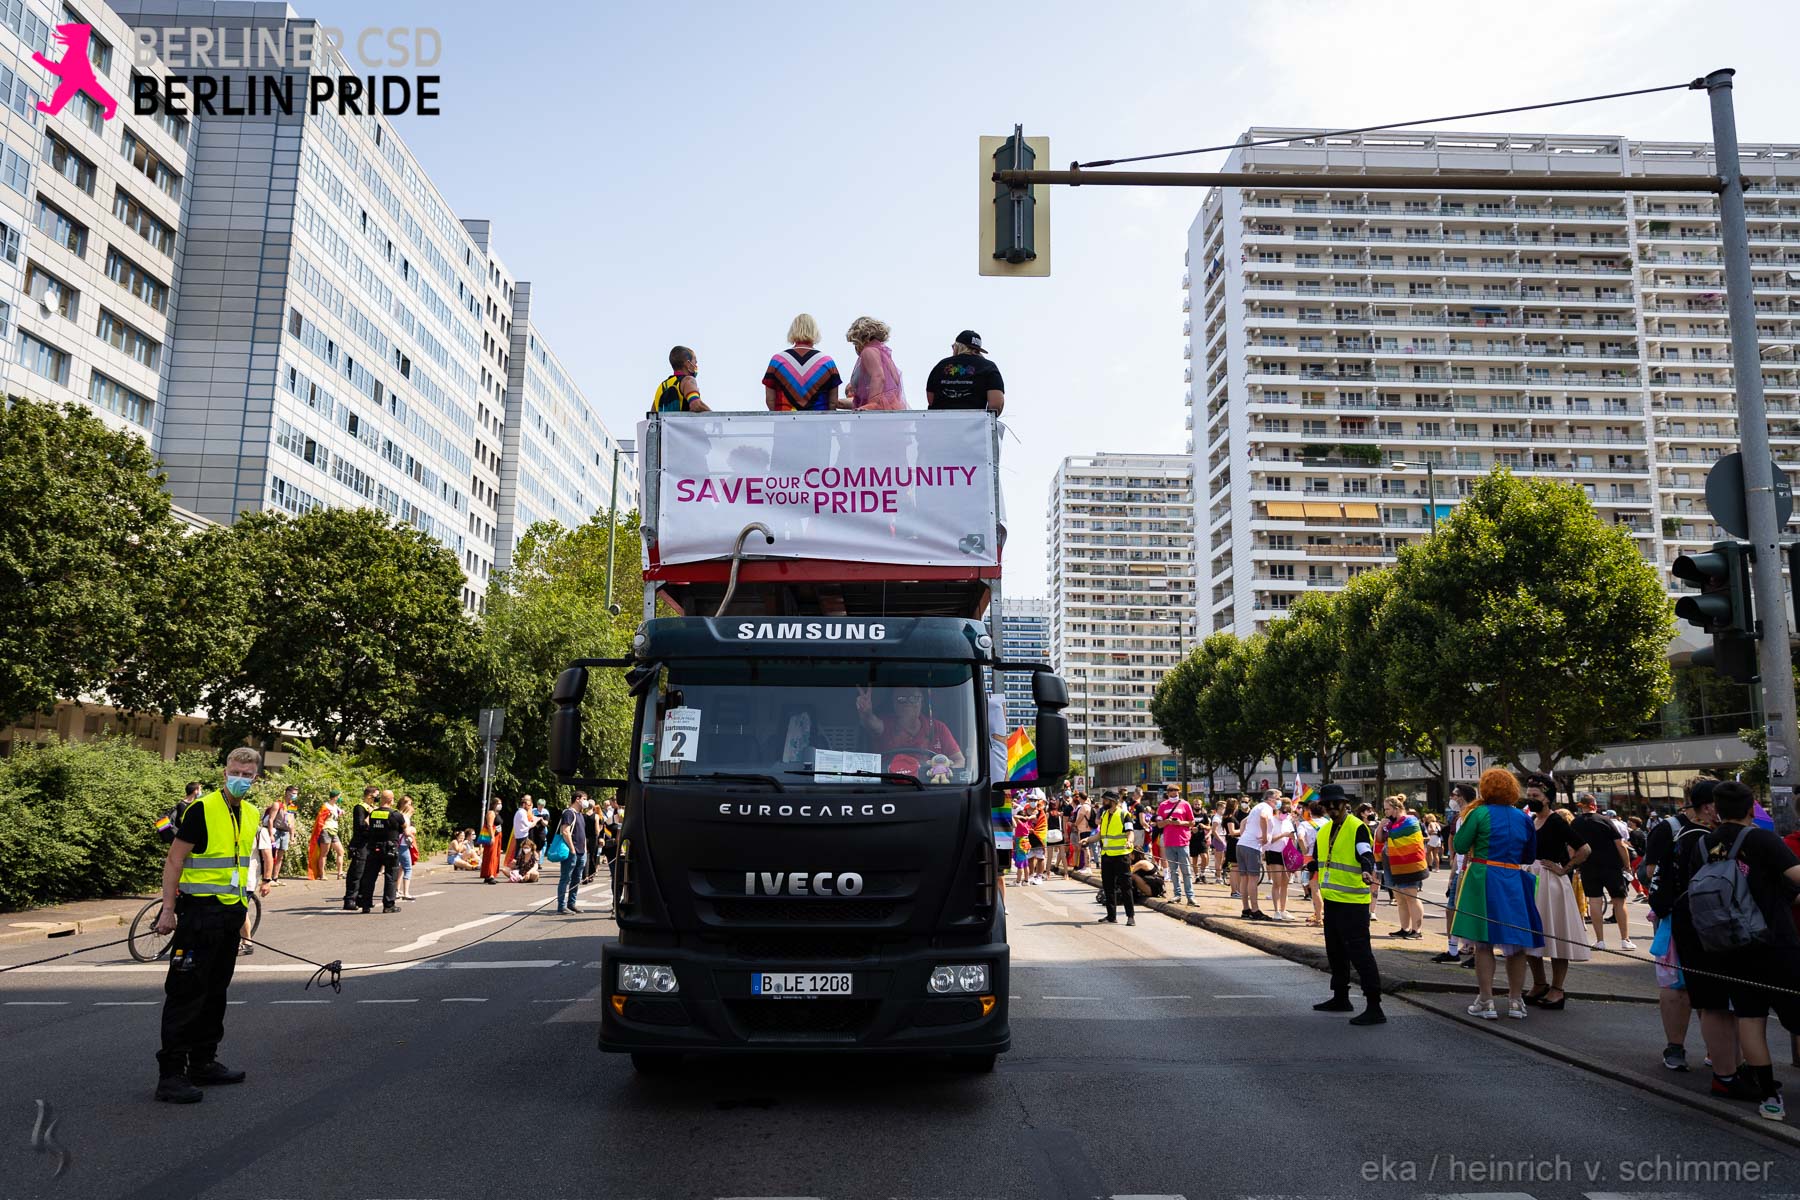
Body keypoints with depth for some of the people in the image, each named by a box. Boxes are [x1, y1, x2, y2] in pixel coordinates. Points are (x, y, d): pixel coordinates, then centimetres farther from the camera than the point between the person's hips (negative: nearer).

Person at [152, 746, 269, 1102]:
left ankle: (203, 1063, 25)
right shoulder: (201, 809, -11)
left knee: (216, 992, 15)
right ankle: (170, 1074, 1)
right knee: (186, 993, -5)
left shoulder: (251, 815, 11)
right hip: (199, 911, -7)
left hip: (230, 913, 7)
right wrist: (168, 910, -16)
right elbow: (173, 861, -11)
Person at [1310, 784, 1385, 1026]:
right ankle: (1340, 998, 33)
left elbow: (1366, 855, -26)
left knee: (1359, 952, -11)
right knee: (1335, 950, 18)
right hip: (1331, 899, 9)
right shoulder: (1324, 830, 12)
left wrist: (1367, 872, -43)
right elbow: (1317, 858, 25)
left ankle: (1374, 1008, -8)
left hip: (1353, 901, -9)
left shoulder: (1358, 828, -12)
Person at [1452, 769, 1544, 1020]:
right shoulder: (1523, 818, 7)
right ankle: (1515, 1002, 16)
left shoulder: (1479, 813, -7)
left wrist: (1464, 822, 8)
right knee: (1516, 942, 11)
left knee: (1483, 942, 3)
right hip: (1514, 881, 4)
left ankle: (1485, 1002, 3)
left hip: (1483, 880, -3)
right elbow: (1530, 857, 13)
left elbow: (1460, 846, -4)